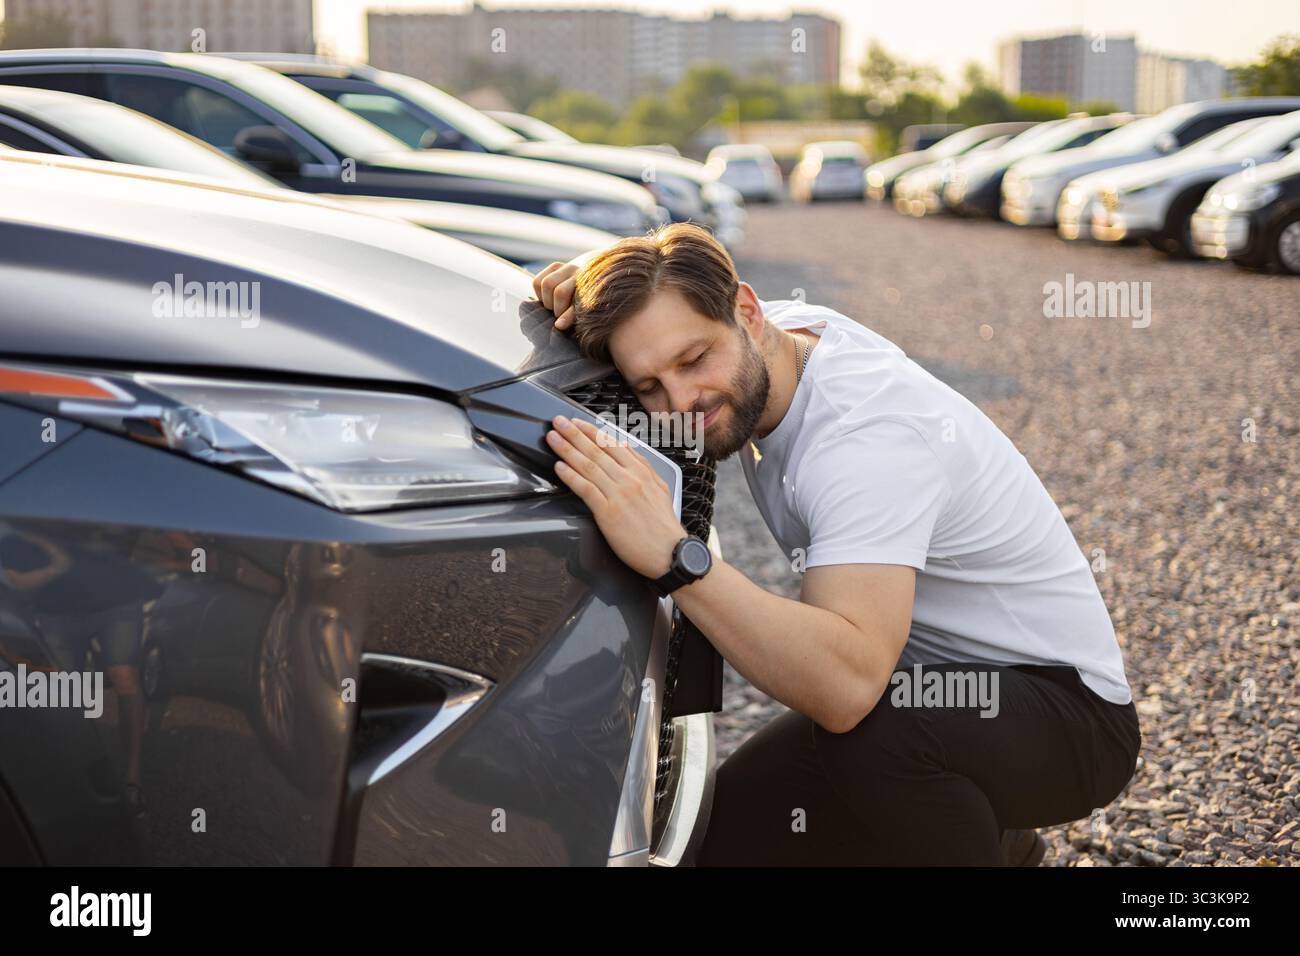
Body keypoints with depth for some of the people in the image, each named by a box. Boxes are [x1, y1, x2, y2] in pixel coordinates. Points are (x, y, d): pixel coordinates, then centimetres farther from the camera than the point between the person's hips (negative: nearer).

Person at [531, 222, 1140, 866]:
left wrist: (672, 557, -49)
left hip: (1065, 706, -9)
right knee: (728, 833, 0)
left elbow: (846, 684, -45)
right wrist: (591, 274, -7)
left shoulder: (866, 433, -32)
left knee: (872, 725, -39)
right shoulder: (791, 324, -6)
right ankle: (990, 838, 18)